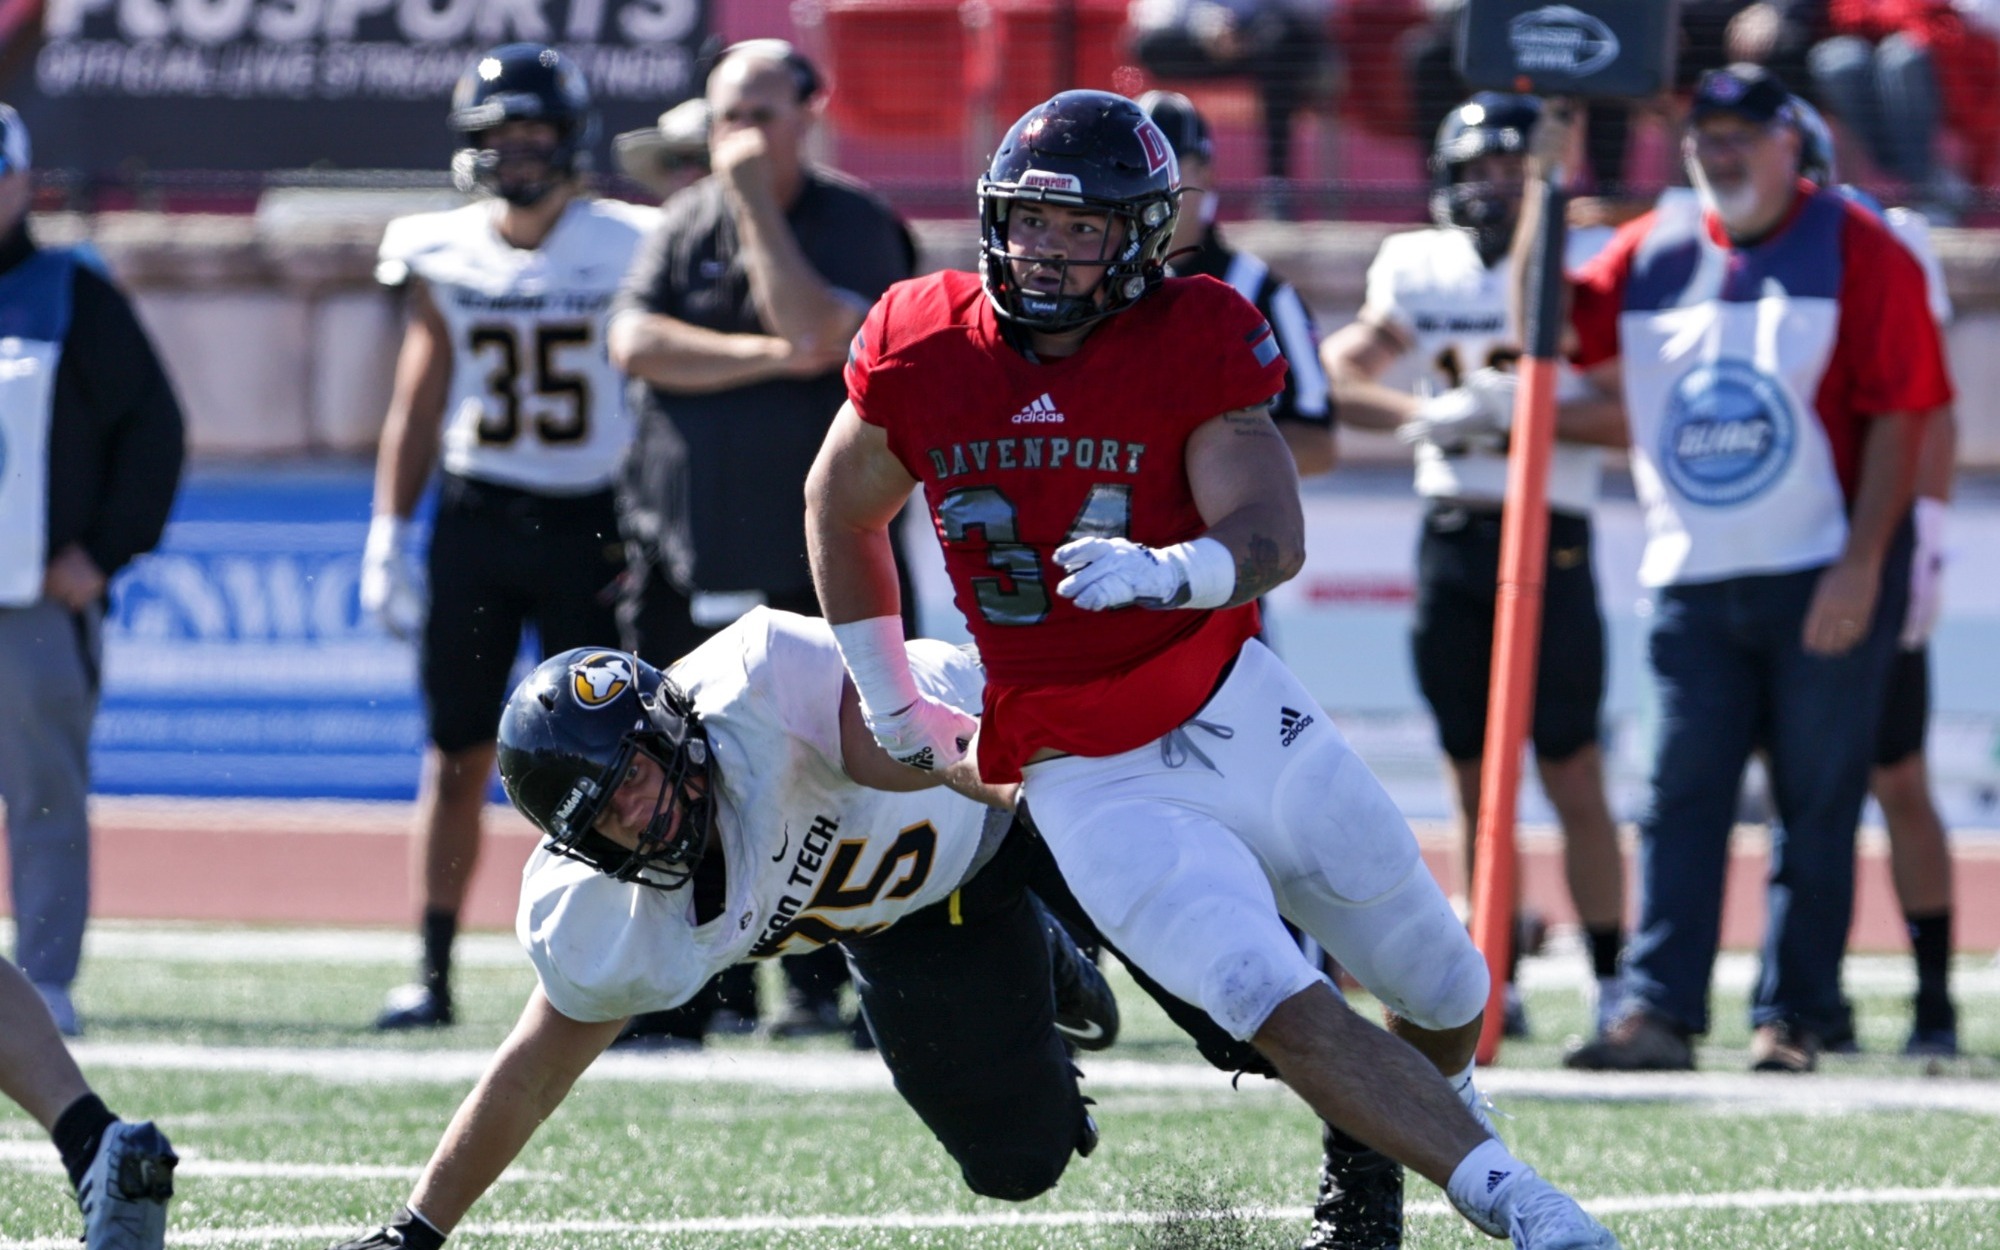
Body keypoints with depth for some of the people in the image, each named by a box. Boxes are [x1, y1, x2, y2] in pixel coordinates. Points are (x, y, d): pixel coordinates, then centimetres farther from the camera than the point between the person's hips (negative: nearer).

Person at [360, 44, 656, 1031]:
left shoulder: (624, 251, -2)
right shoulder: (444, 257, 5)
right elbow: (417, 407, 12)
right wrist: (389, 535, 7)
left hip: (588, 530, -2)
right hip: (474, 523, 2)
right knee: (458, 754, 4)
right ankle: (433, 972, 10)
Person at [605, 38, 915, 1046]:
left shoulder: (853, 225, -3)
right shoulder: (686, 224, 10)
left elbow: (818, 333, -21)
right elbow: (634, 342, -5)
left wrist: (757, 202, -17)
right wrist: (767, 357, -14)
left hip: (810, 555, -4)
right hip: (684, 548, 4)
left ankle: (817, 980, 7)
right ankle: (701, 985, 8)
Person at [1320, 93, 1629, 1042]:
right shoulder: (1421, 272, 9)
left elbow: (1631, 418, -8)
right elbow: (1335, 376, 7)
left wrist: (1528, 413, -19)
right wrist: (1424, 415, -9)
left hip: (1550, 543, -4)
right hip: (1450, 538, 4)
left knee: (1573, 777, -7)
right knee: (1475, 780, 8)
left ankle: (1613, 987, -2)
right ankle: (1497, 988, 14)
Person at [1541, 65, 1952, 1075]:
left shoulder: (1858, 251, -4)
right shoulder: (1651, 254, 10)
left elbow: (1900, 414, -8)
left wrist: (1863, 565, -15)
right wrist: (1546, 186, -4)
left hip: (1823, 585, -4)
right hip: (1693, 580, 4)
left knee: (1818, 805, 1)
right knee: (1681, 800, -2)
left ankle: (1793, 1019, 6)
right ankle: (1659, 1011, -4)